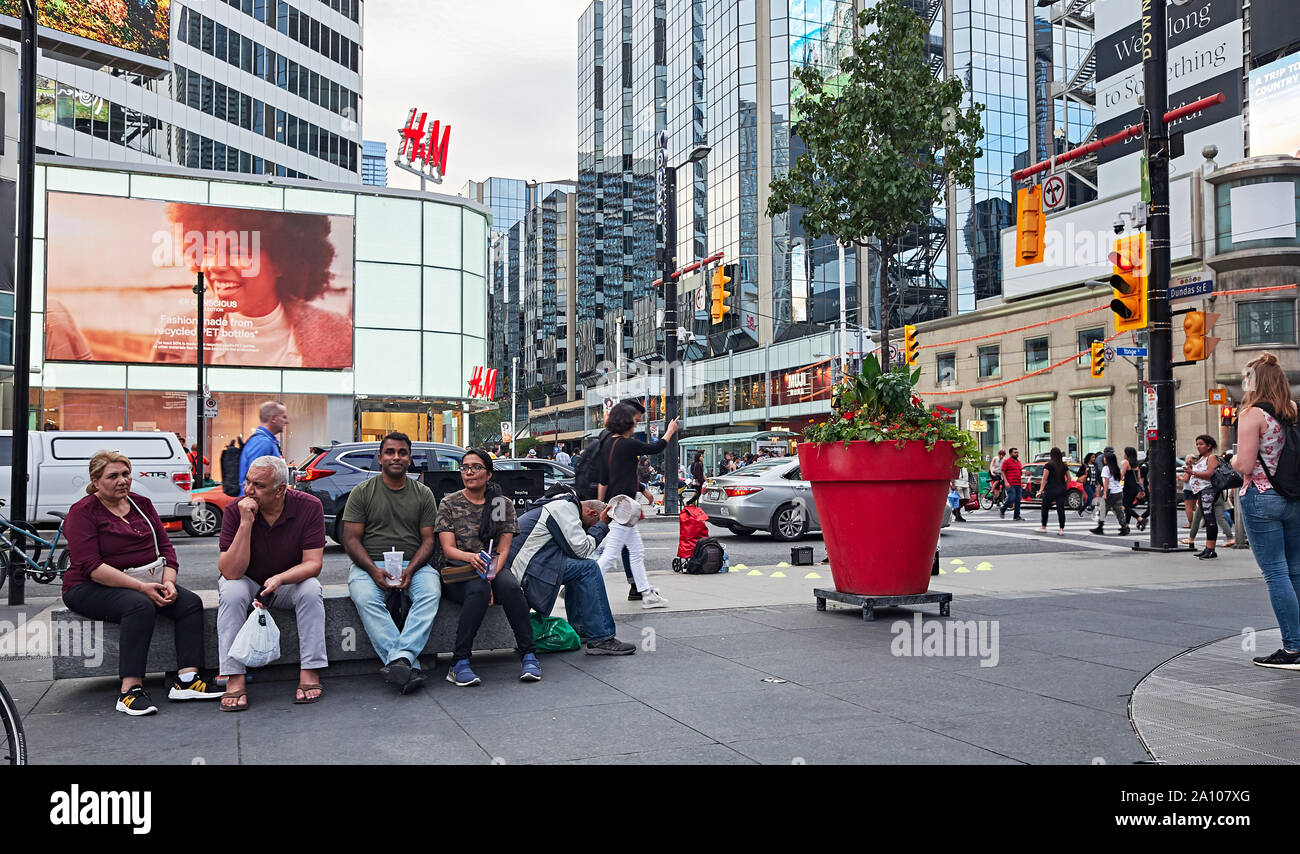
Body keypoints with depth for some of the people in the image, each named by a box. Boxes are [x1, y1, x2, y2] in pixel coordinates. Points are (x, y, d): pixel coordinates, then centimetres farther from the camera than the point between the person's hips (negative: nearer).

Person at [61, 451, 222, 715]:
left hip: (148, 582, 6)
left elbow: (165, 547, 9)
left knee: (191, 603, -18)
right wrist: (140, 587, -25)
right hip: (92, 589, -6)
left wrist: (168, 582, -11)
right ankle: (130, 690, -35)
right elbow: (91, 567, -17)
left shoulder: (142, 503, 12)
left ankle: (186, 679, -24)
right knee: (140, 605, -35)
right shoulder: (83, 512, -7)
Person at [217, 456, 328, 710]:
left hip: (290, 582, 0)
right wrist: (246, 523, -35)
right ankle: (234, 680, -29)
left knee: (311, 590, -30)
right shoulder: (235, 511, -19)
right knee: (231, 592, -31)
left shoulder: (309, 507, -18)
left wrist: (279, 579, -38)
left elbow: (313, 563, -20)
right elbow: (231, 572, -26)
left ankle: (310, 672, -25)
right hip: (246, 582, 0)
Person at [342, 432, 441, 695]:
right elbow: (351, 539, 2)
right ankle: (409, 665, -39)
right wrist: (374, 570, -16)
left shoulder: (423, 494, 12)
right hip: (369, 565, -1)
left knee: (431, 593, -32)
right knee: (366, 599, -34)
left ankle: (398, 658, -40)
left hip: (413, 565, 1)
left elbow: (429, 540, 6)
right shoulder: (362, 493, 9)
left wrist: (410, 570, -13)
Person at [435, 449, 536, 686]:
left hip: (495, 569, 2)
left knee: (510, 586, -32)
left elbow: (503, 550, 2)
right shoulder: (449, 504, 5)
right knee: (478, 589, -35)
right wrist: (471, 557, -27)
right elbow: (448, 549, -4)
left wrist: (491, 574, -18)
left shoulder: (503, 504, 8)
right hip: (458, 572, -2)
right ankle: (459, 663, -33)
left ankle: (528, 655, -28)